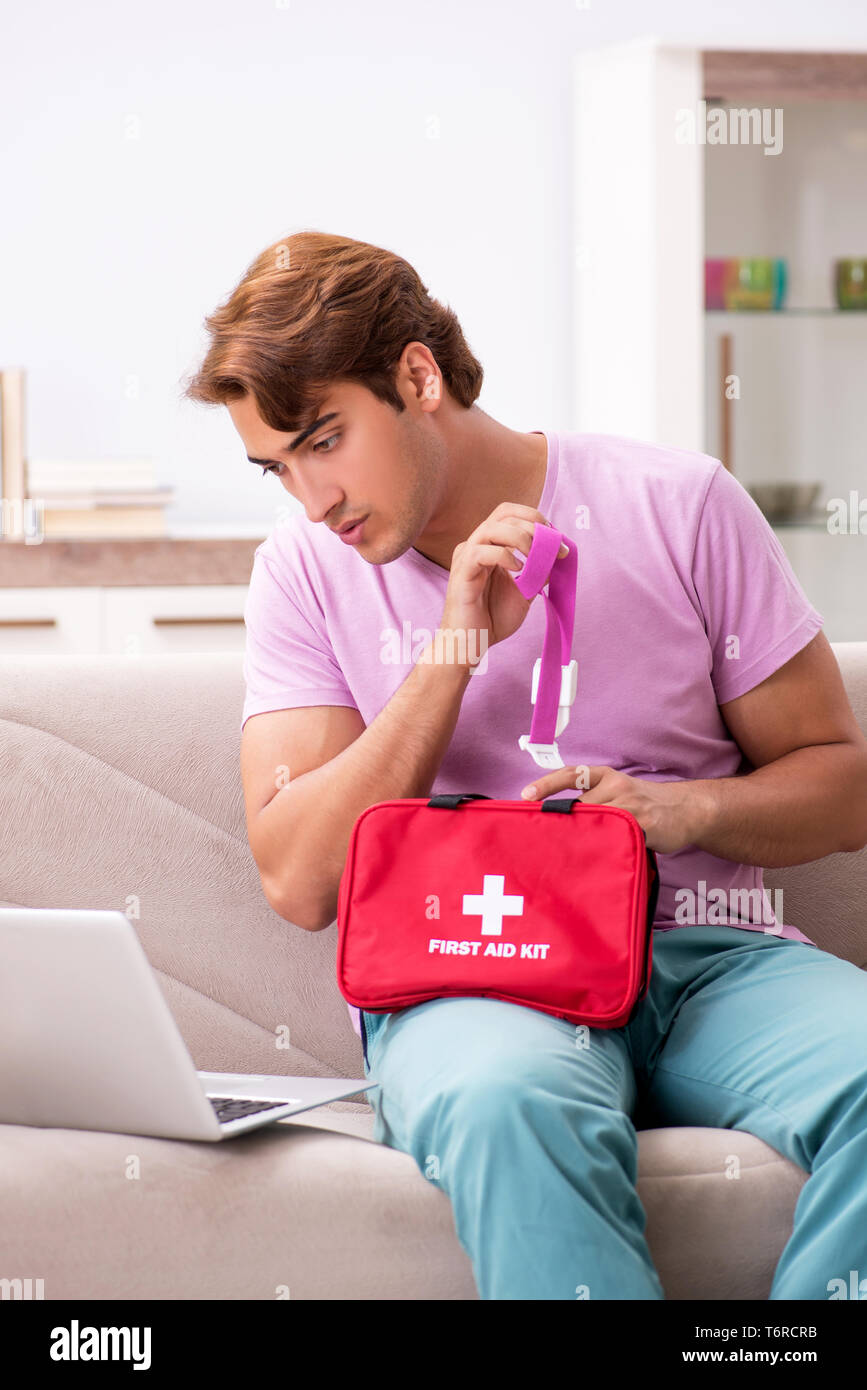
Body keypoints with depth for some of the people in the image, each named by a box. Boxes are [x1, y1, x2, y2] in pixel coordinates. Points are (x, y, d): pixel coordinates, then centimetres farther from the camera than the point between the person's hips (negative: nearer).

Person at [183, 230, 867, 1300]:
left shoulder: (679, 506, 5)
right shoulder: (306, 571, 8)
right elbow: (299, 881, -3)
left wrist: (684, 810, -11)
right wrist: (455, 648, -10)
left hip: (712, 951, 1)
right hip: (461, 971, -1)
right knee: (509, 1101, -38)